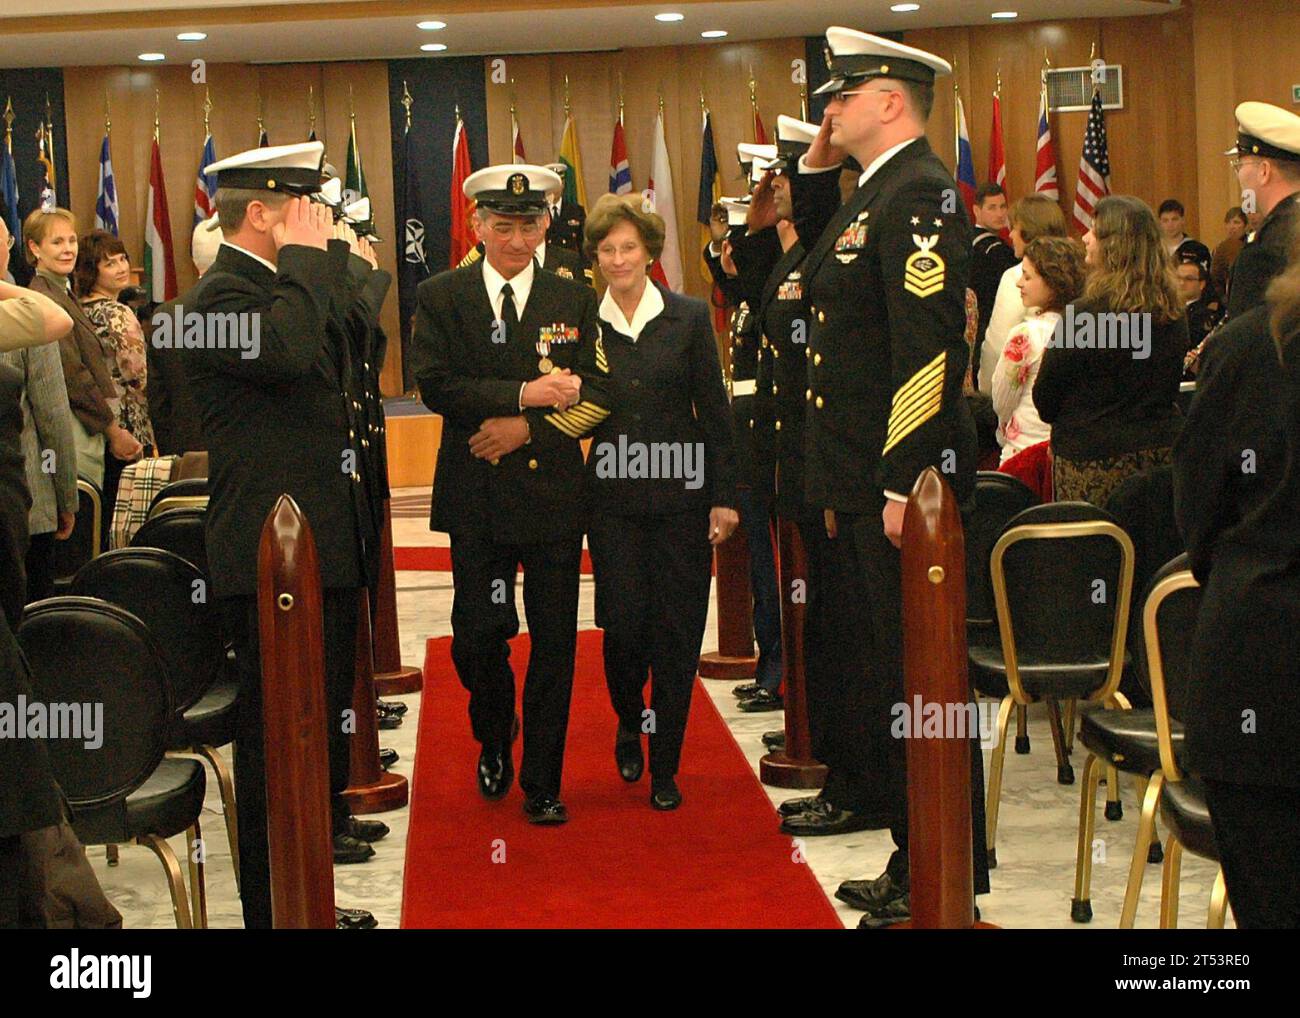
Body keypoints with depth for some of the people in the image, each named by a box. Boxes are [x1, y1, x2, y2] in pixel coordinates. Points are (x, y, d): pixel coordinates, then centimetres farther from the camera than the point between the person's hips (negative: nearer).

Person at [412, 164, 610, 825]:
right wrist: (523, 393, -18)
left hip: (553, 491, 1)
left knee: (554, 643, 2)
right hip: (476, 495, -1)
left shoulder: (575, 300, 7)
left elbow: (595, 397, 0)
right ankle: (494, 744, 33)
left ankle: (542, 784, 14)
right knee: (477, 637, 2)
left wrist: (527, 429, -13)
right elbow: (436, 385, -9)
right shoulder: (441, 297, 4)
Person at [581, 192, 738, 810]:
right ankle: (630, 723, 28)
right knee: (623, 623, -4)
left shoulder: (689, 318, 1)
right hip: (613, 499, 0)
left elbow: (714, 412, 2)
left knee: (677, 630, 1)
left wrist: (723, 498, -2)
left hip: (680, 494, 0)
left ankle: (665, 768, 13)